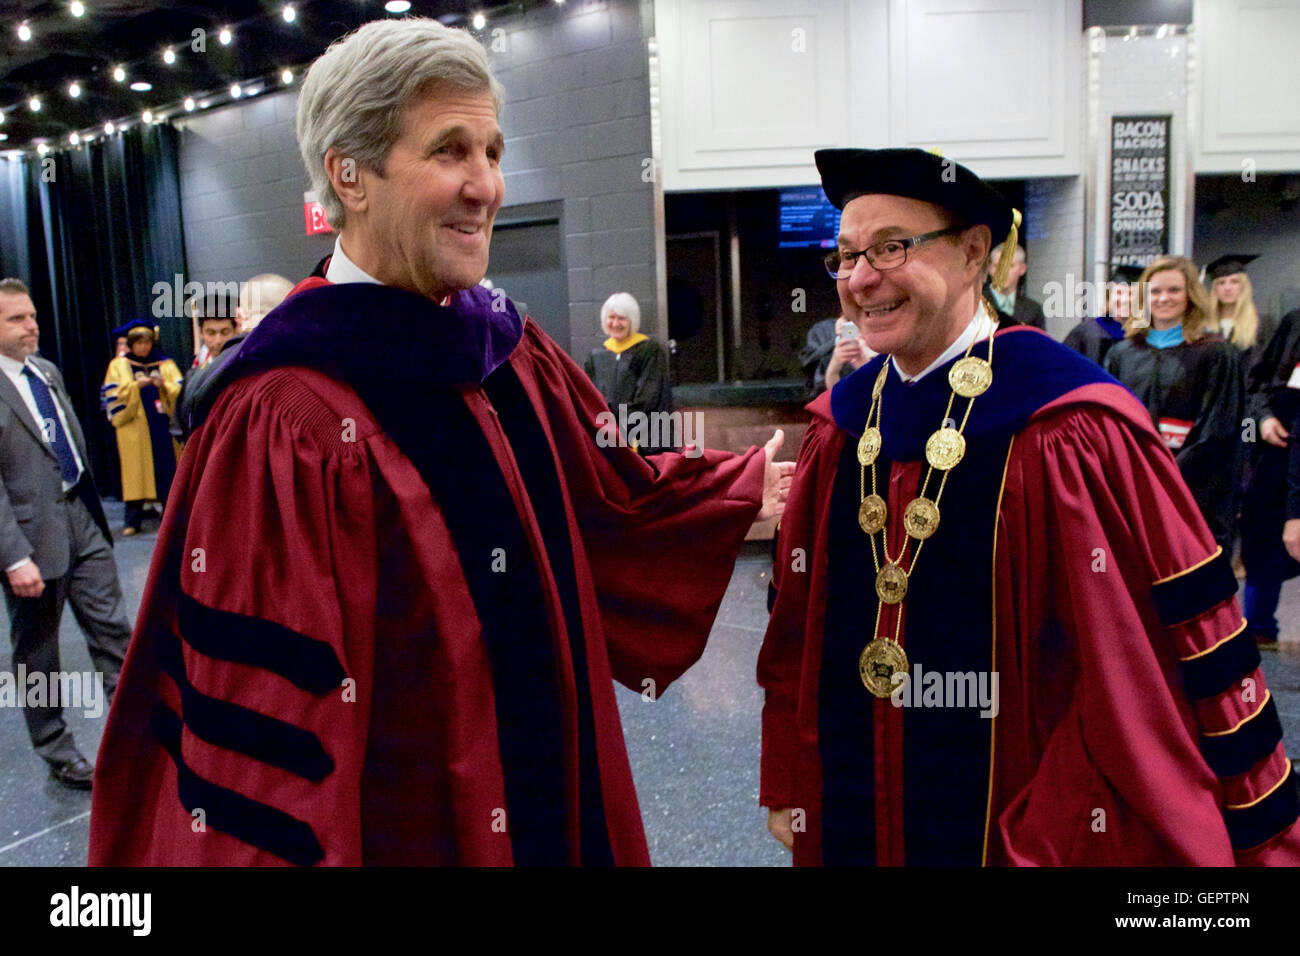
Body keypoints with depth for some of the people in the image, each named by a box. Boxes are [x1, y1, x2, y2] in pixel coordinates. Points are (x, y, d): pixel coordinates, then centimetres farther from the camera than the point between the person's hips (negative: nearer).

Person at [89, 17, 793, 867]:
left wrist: (748, 489, 15)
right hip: (409, 825, -6)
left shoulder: (509, 347, -1)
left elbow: (611, 497, 12)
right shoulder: (282, 423, -24)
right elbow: (257, 723, -22)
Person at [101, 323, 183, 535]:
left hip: (162, 428, 1)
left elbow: (181, 392, 4)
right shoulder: (119, 365, 10)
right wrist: (136, 385, -15)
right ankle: (133, 520, -2)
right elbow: (113, 395, -2)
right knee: (136, 473, -5)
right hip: (134, 431, -1)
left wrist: (164, 386, -15)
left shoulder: (166, 365, 13)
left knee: (167, 472, -1)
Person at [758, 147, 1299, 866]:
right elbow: (796, 632, 5)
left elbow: (1190, 642, -13)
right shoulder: (839, 432, -2)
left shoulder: (1070, 432, -18)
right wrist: (787, 792, 8)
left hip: (1037, 829, -4)